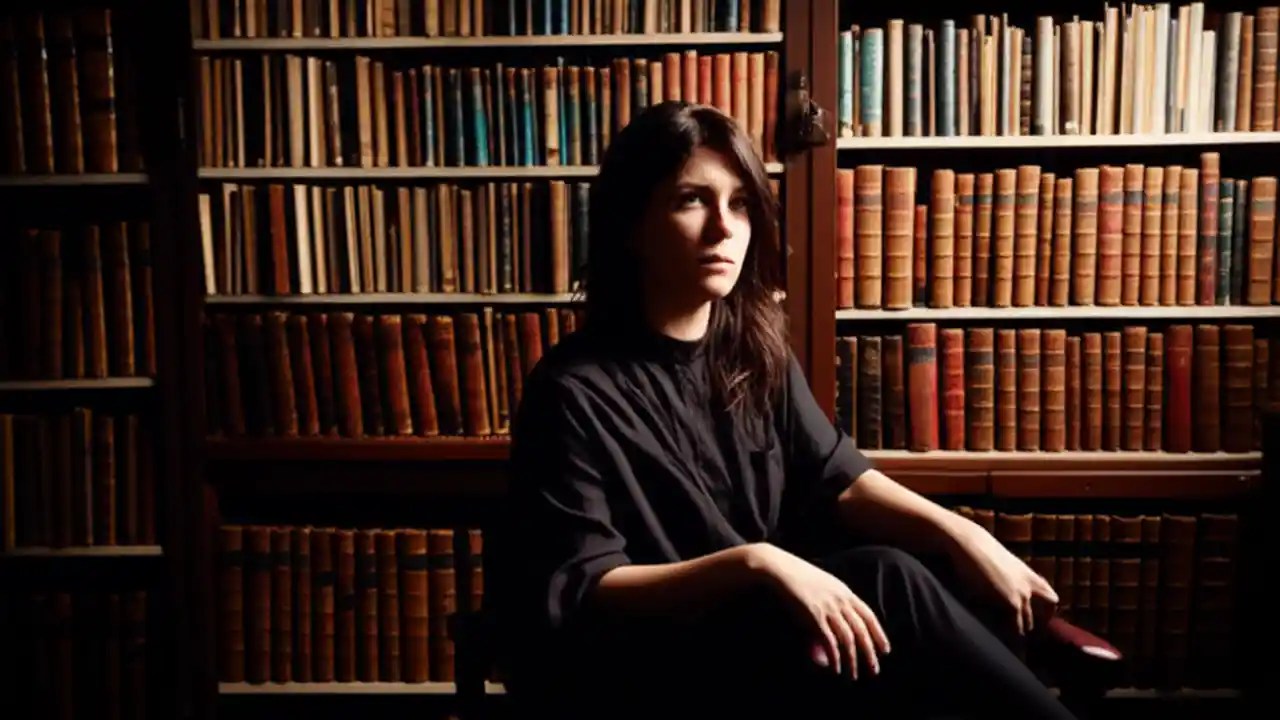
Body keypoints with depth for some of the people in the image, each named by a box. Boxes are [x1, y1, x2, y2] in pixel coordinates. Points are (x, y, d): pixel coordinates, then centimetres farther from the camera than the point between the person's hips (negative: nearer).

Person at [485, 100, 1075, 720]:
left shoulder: (754, 351, 5)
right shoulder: (574, 392, -15)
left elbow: (840, 479, 1)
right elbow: (581, 593, -19)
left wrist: (960, 534, -17)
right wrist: (755, 563, -30)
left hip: (758, 632, 6)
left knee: (890, 572, -24)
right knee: (885, 582, -25)